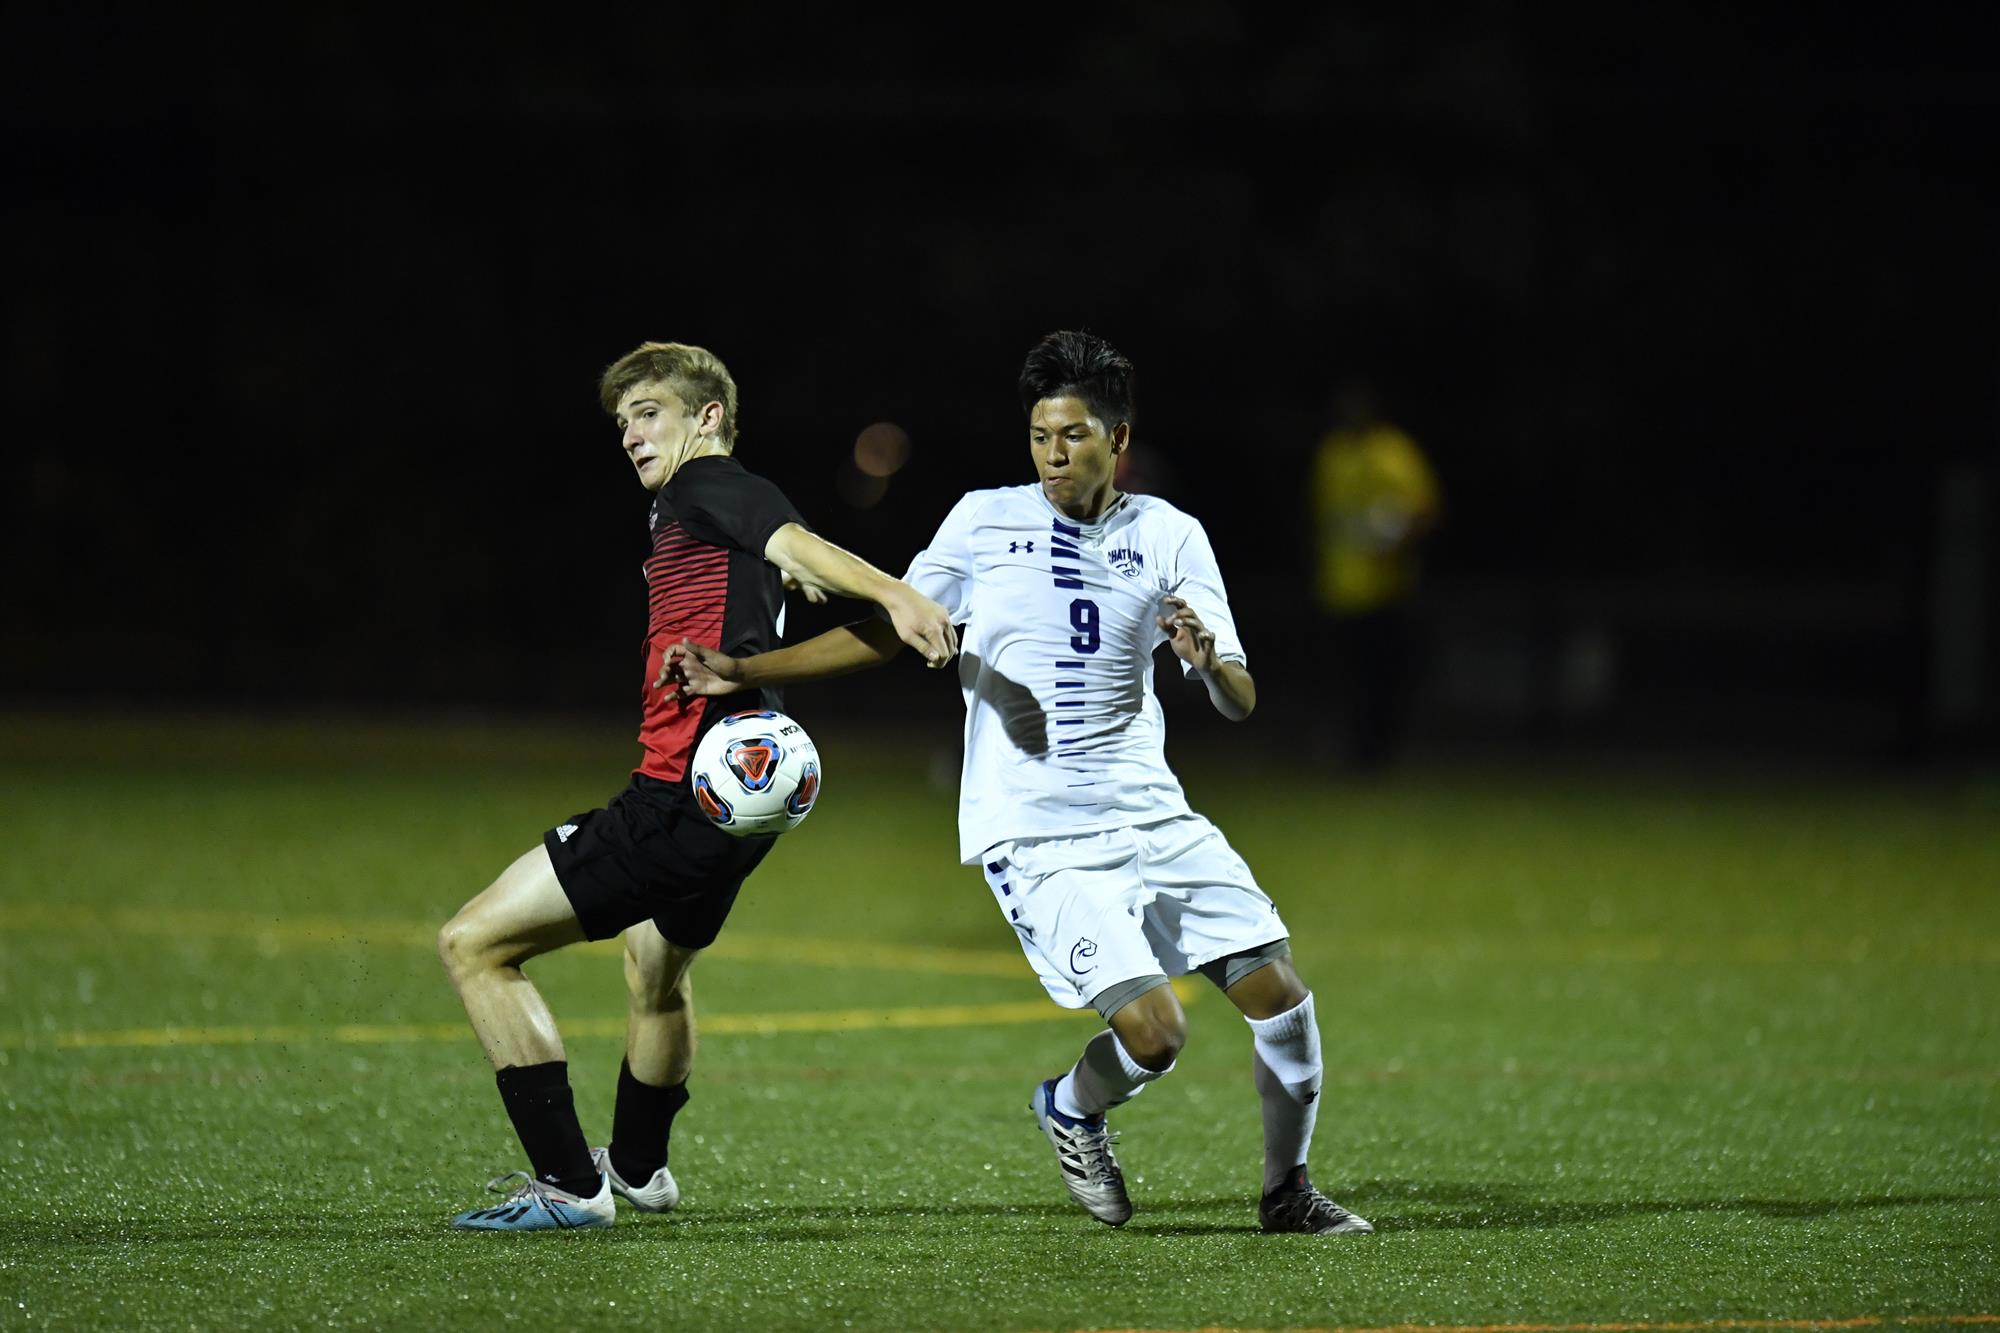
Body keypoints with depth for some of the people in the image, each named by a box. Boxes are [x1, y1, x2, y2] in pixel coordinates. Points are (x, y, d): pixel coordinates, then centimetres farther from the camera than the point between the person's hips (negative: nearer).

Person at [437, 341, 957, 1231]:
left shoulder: (707, 486, -10)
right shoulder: (683, 509, 18)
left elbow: (794, 544, -28)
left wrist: (895, 596, -44)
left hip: (682, 801, -11)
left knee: (474, 943, -10)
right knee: (656, 965, 37)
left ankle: (569, 1186, -13)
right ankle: (636, 1168, 60)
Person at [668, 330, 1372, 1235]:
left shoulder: (1169, 537, 3)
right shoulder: (984, 522, 1)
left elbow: (1238, 703, 0)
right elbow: (881, 634, 9)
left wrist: (1210, 660, -23)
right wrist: (741, 671, 2)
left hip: (1149, 814, 3)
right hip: (1033, 836, -3)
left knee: (1280, 994, -2)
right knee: (1154, 1033, -18)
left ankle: (1287, 1192, 21)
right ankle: (1069, 1110, 16)